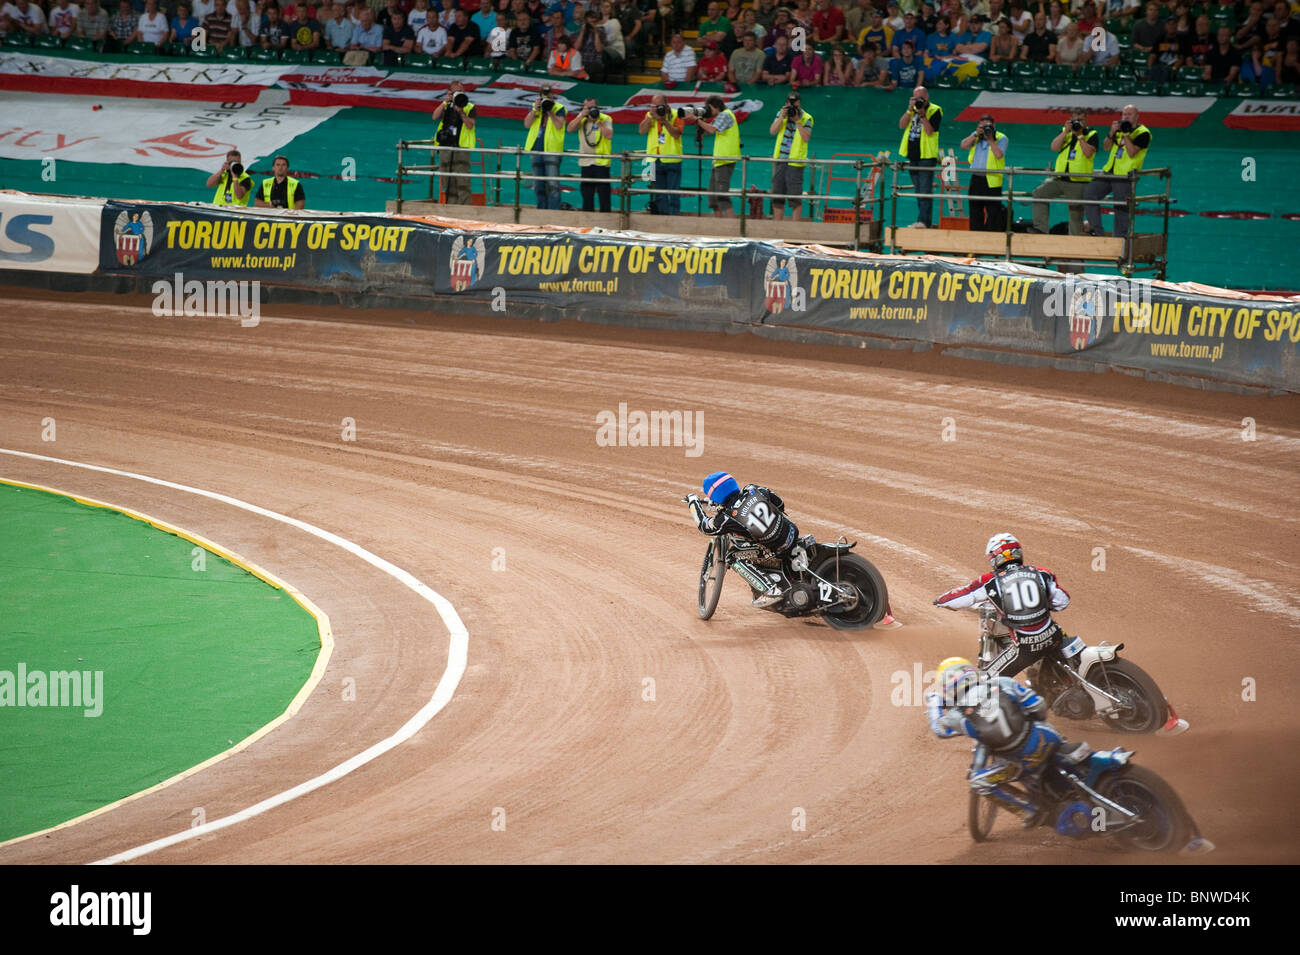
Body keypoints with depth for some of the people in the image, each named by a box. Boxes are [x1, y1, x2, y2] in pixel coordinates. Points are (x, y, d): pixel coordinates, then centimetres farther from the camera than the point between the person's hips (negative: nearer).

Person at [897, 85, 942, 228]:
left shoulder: (934, 111, -4)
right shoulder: (913, 109, 14)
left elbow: (930, 131, -16)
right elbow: (902, 125, 1)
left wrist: (922, 114, -22)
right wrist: (910, 110, -10)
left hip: (927, 157, -7)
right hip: (913, 156, 7)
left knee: (925, 191, -11)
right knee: (919, 192, 11)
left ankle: (923, 221, -16)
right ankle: (922, 221, 16)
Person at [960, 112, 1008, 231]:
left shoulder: (1001, 138, -1)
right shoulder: (976, 135, 14)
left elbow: (999, 154, -16)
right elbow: (963, 145, 1)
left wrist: (990, 139, -15)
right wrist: (976, 135, -9)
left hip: (991, 180, -5)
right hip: (976, 178, 5)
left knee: (993, 212, -6)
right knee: (975, 211, 11)